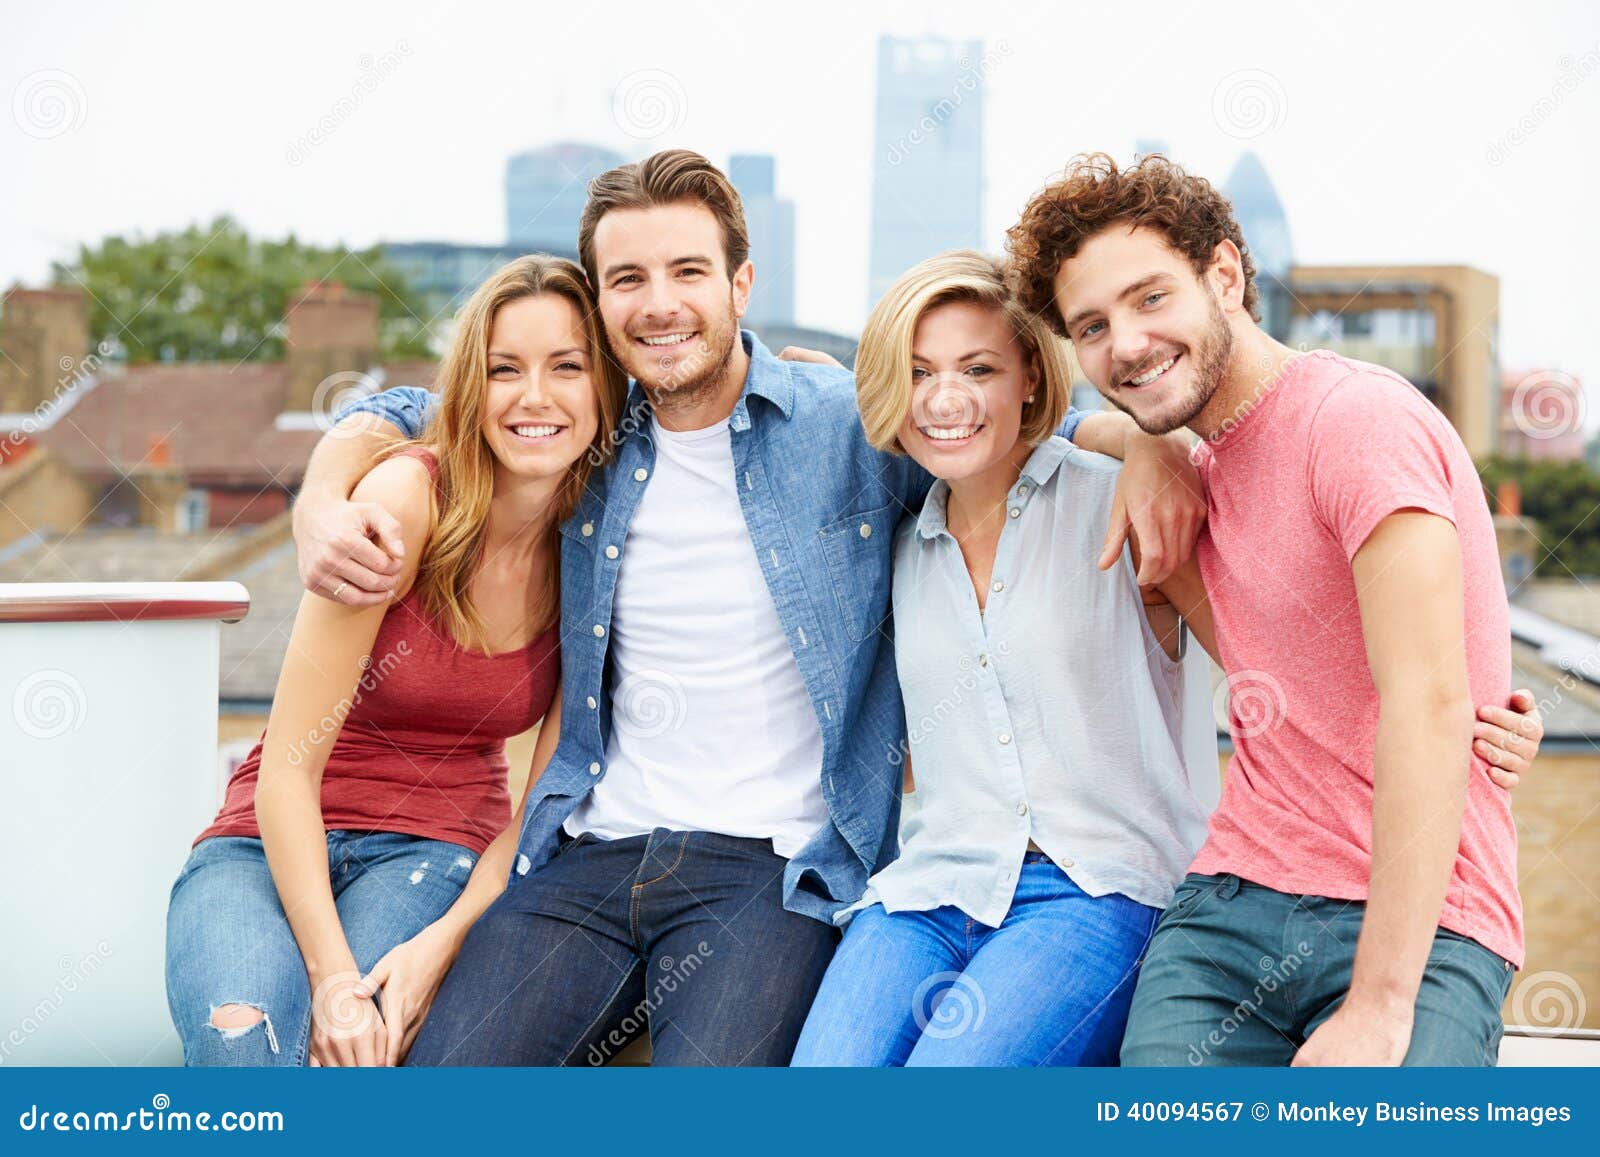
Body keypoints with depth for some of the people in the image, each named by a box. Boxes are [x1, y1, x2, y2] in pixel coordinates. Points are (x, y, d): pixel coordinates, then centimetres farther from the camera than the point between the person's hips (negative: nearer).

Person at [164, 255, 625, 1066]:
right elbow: (288, 768, -16)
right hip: (275, 845, -2)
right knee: (246, 1043, -34)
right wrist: (332, 975, -25)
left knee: (355, 1053, -30)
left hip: (437, 852, 2)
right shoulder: (406, 499, -16)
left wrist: (447, 938, -15)